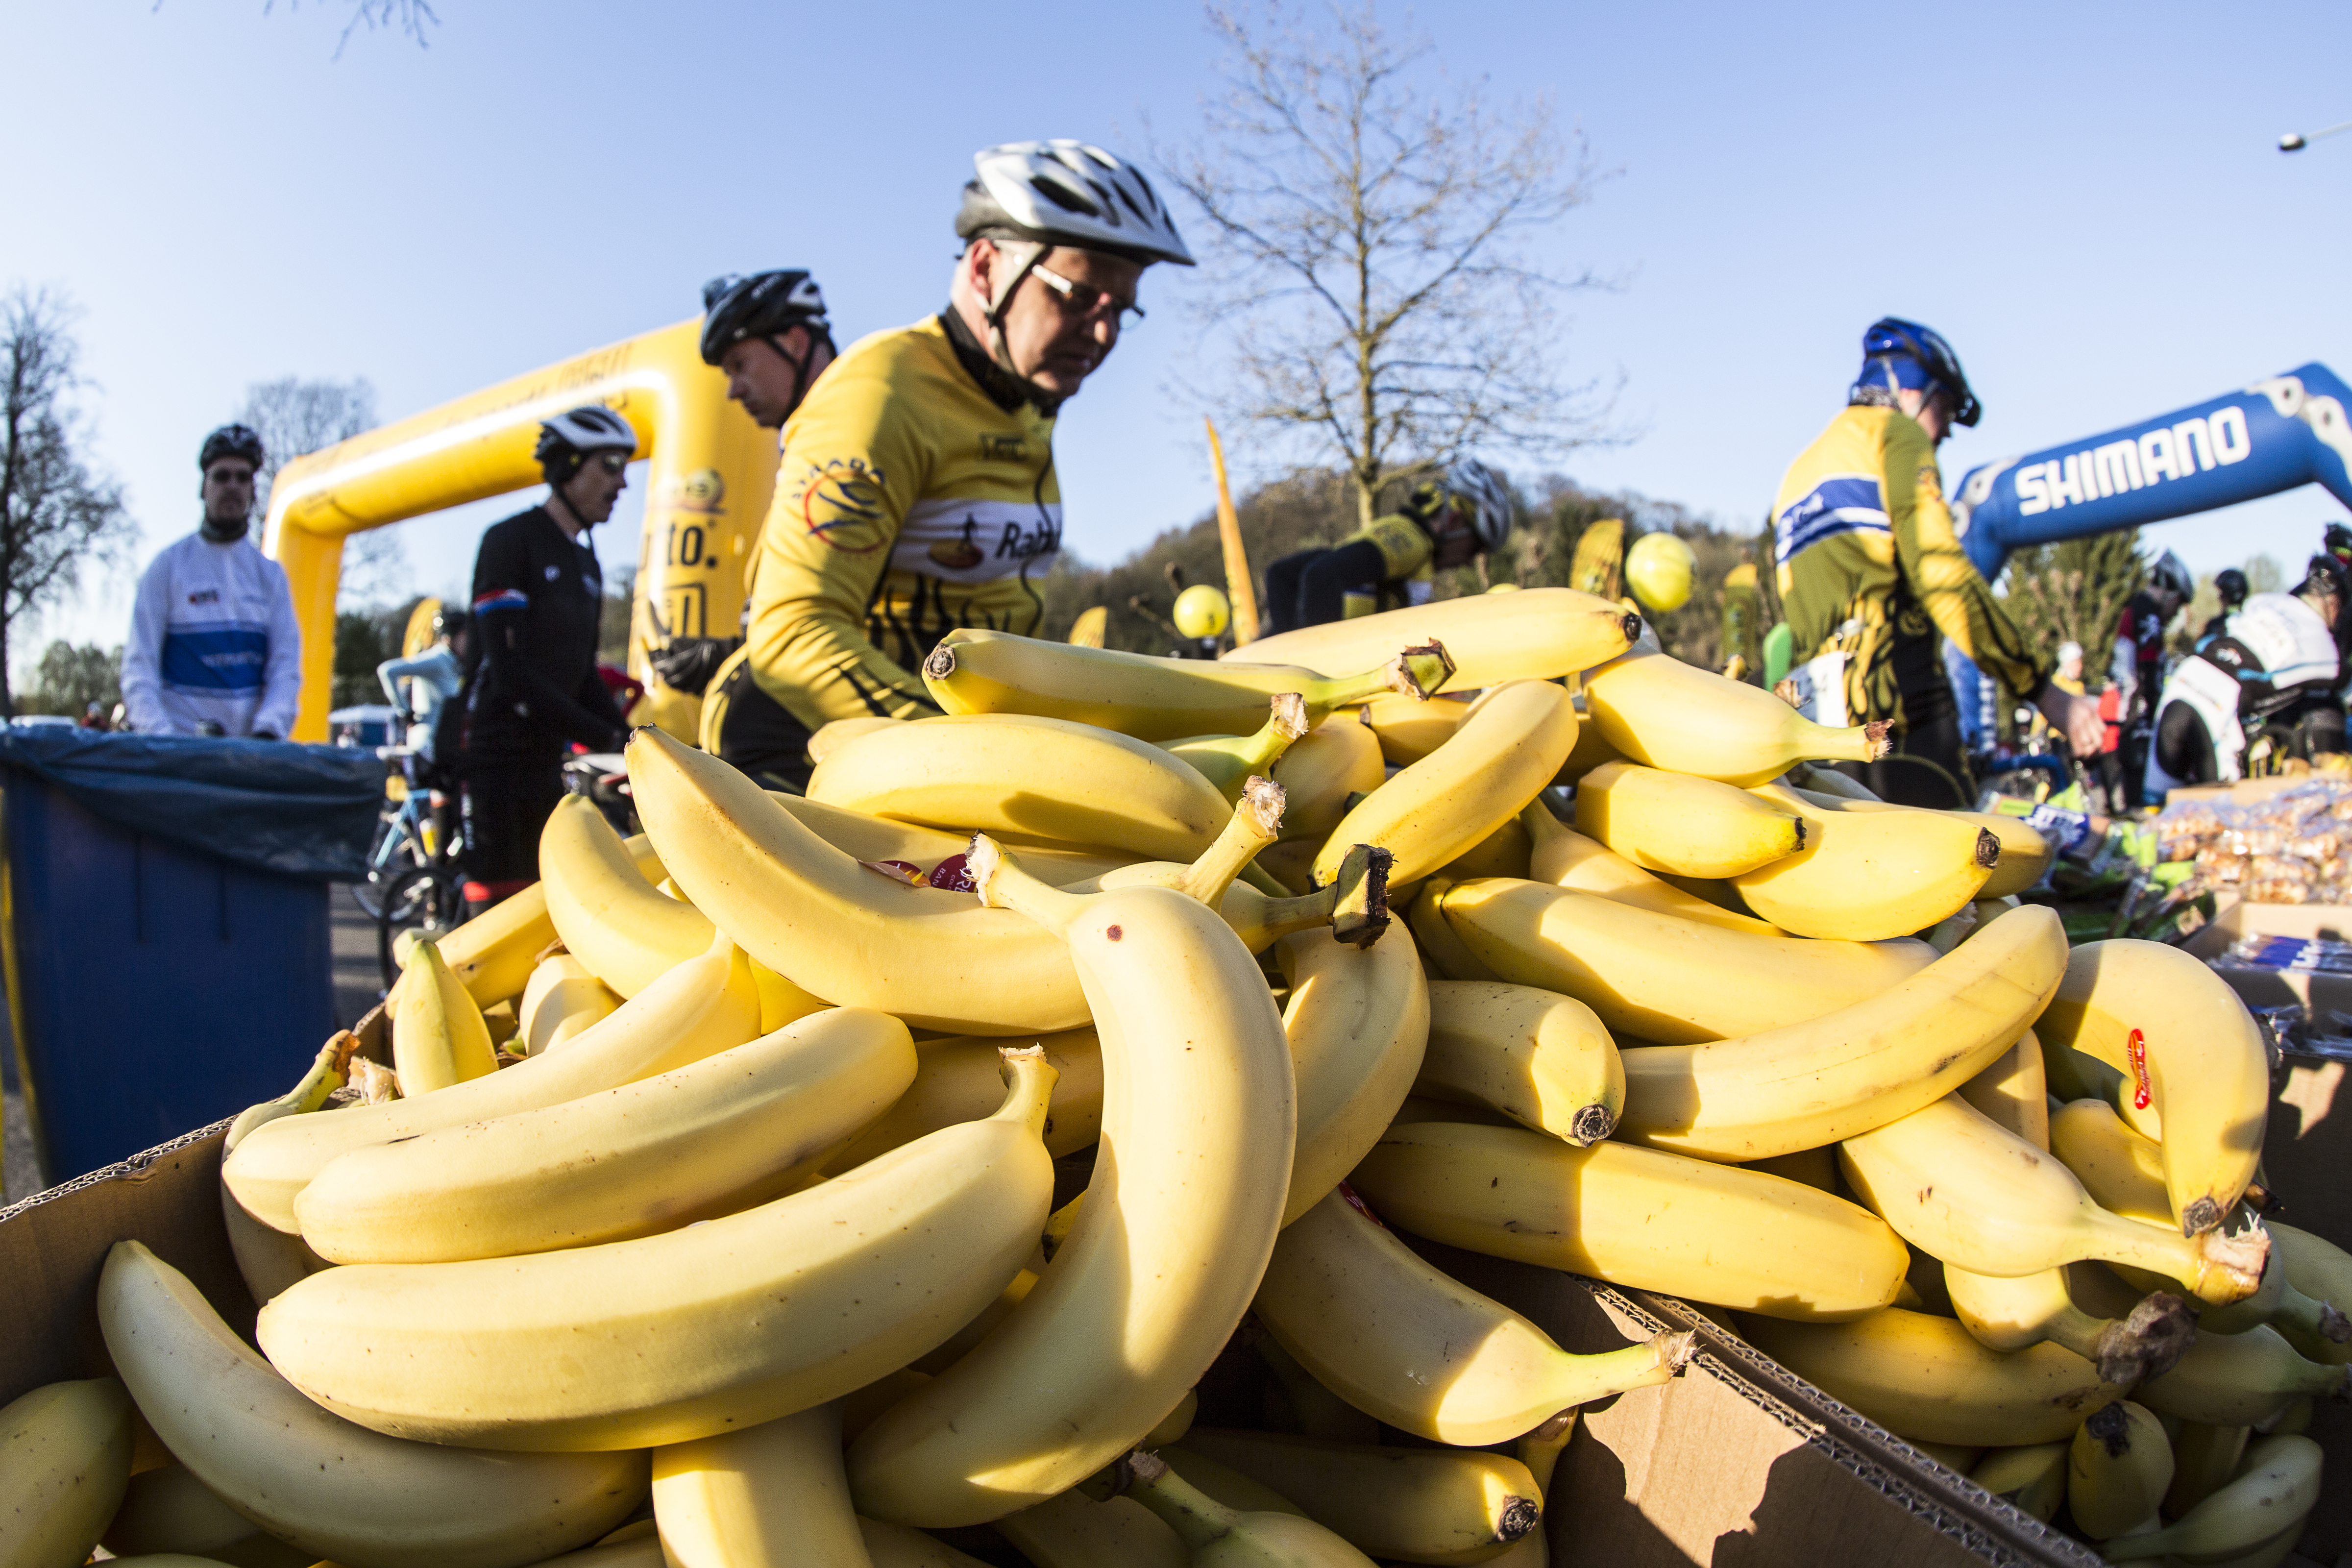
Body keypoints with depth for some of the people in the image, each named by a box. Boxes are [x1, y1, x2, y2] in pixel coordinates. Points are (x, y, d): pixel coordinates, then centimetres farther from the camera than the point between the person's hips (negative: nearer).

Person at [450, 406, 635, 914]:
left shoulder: (587, 563, 15)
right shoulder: (510, 540, -10)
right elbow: (510, 670, -19)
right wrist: (603, 737, -23)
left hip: (544, 756, 8)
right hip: (491, 751, -8)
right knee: (497, 906, -9)